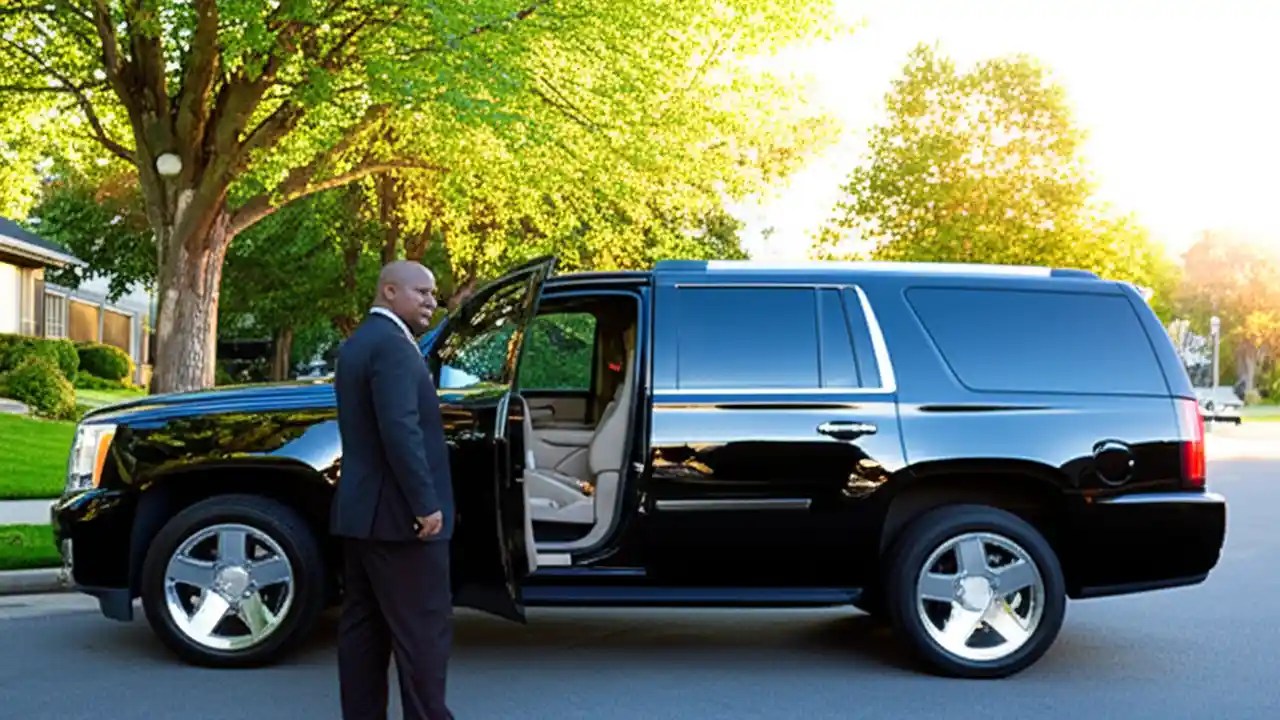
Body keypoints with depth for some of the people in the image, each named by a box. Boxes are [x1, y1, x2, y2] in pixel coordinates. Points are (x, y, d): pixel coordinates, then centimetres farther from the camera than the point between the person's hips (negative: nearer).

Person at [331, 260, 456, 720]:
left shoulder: (357, 343, 17)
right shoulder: (391, 344, -15)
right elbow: (401, 431, -24)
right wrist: (426, 504, -21)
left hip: (361, 510, 10)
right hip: (397, 513, -10)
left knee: (363, 624, 12)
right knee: (423, 627, -4)